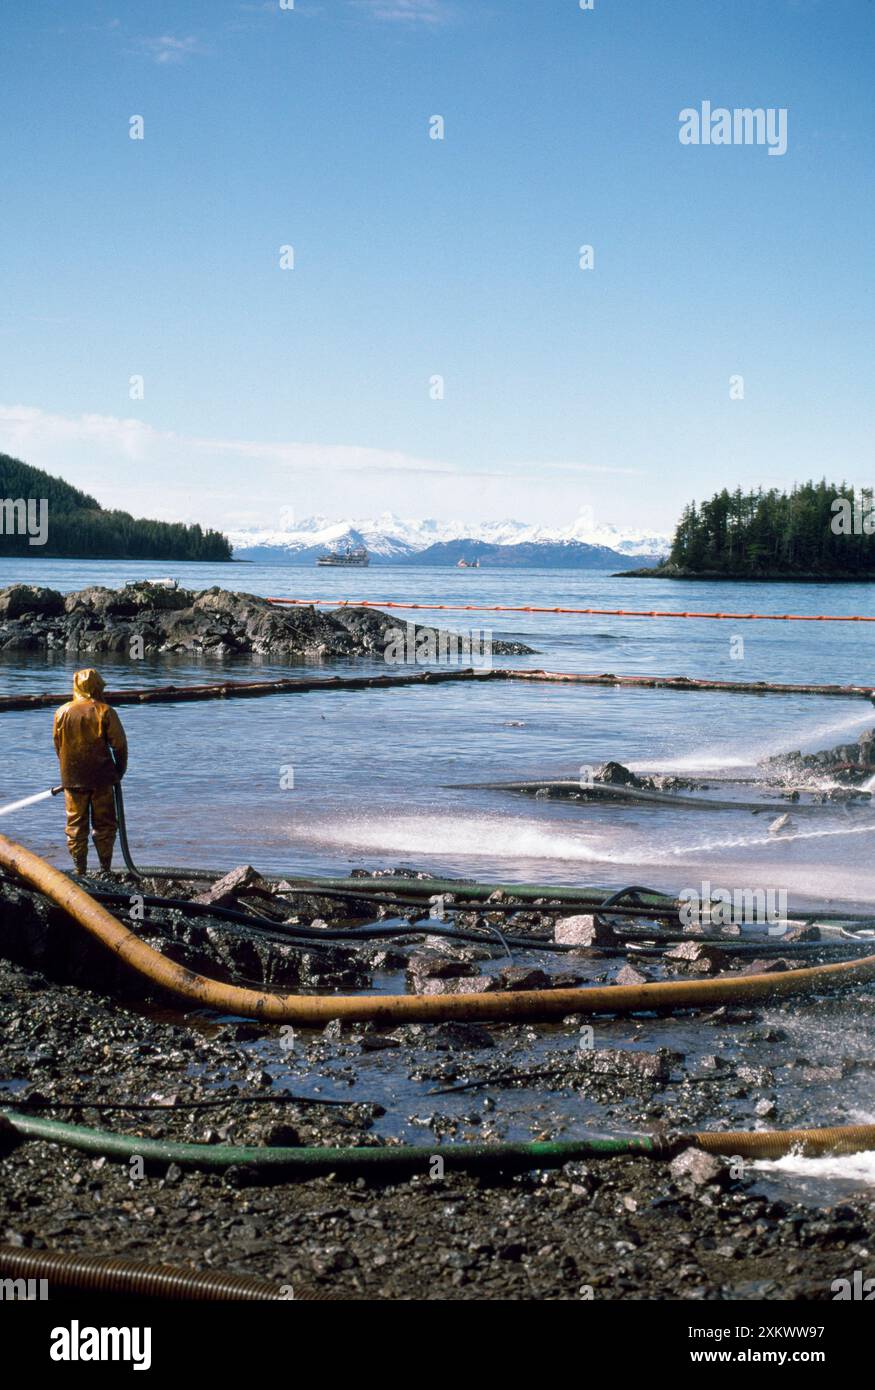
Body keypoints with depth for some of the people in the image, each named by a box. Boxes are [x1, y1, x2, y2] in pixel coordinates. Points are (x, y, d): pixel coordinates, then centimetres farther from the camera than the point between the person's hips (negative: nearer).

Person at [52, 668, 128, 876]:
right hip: (101, 778, -2)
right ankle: (105, 868, 7)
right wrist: (119, 771, 7)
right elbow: (119, 744, -8)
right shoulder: (104, 711, -8)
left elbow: (58, 745, 9)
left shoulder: (62, 712, 1)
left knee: (76, 825, 9)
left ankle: (80, 870, 8)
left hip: (72, 778, 2)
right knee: (104, 824, 8)